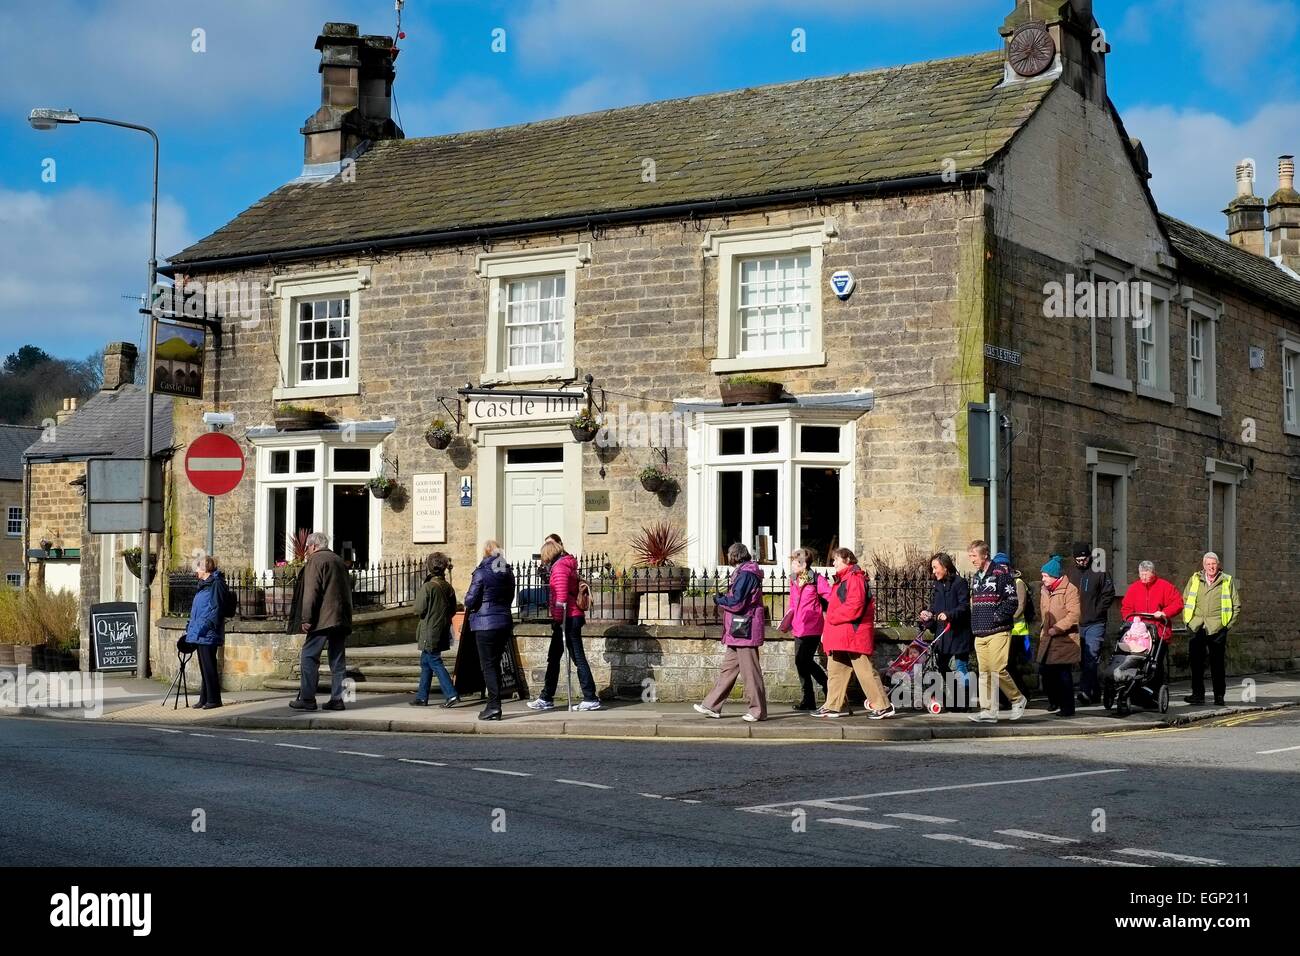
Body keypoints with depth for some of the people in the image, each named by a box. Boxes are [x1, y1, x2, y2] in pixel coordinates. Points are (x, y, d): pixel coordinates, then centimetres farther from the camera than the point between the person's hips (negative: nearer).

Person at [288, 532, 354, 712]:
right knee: (338, 660, 8)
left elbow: (311, 592, -12)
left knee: (309, 657, -5)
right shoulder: (340, 561, 20)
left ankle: (307, 699, -9)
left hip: (322, 620, -8)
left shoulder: (316, 561, -4)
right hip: (342, 619, 8)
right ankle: (337, 699, 5)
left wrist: (306, 619, -12)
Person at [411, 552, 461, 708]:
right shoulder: (448, 587, 4)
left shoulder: (428, 587, -17)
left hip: (429, 634, -7)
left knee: (436, 664, -3)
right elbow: (453, 611, 10)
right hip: (442, 633, 7)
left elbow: (419, 611, -14)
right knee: (425, 664, 16)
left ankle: (451, 694, -11)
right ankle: (422, 697, 21)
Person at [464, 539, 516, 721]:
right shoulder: (508, 573, 10)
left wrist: (467, 599, 10)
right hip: (505, 622, 7)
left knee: (488, 665, -3)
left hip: (486, 624, -6)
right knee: (496, 663, 14)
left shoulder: (481, 573, -11)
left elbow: (470, 601, -11)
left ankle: (494, 706, -8)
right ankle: (494, 706, 15)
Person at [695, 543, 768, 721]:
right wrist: (724, 597, 9)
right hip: (738, 631, 11)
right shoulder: (744, 572, 18)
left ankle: (758, 711, 0)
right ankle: (712, 706, 16)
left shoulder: (745, 574, -14)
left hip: (744, 630, -11)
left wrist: (719, 600, -4)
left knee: (750, 671, -5)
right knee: (728, 668, 12)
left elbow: (736, 603, -19)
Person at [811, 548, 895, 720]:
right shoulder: (840, 580, 21)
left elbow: (854, 607, -23)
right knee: (835, 671, 12)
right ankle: (834, 706, 17)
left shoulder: (854, 578, -12)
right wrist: (827, 631, 17)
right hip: (839, 635, 11)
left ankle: (883, 706, -5)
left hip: (854, 633, -11)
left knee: (865, 670, -8)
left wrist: (832, 617, -14)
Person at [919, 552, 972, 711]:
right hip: (942, 633, 8)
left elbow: (964, 606, -16)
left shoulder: (960, 583, -8)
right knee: (942, 666, 10)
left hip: (958, 632, -8)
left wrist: (949, 615, -29)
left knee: (961, 667, -6)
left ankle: (963, 702, -1)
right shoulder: (938, 586, 16)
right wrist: (928, 614, -1)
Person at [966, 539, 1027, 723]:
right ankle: (988, 711, 5)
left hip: (998, 632, -8)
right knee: (984, 672, 4)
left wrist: (996, 617, -16)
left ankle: (1018, 699, 8)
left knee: (997, 669, -13)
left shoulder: (1001, 573, -7)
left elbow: (1012, 601, -12)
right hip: (980, 634, 8)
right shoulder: (976, 577, 18)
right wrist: (974, 625, 16)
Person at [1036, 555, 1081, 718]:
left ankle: (1067, 707, 5)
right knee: (1045, 671, 7)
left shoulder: (1069, 589, -11)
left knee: (1064, 674, -4)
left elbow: (1073, 615, -19)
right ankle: (1055, 701, 27)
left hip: (1065, 639, -7)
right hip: (1047, 639, 7)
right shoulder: (1045, 590, 14)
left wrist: (1056, 629, -21)